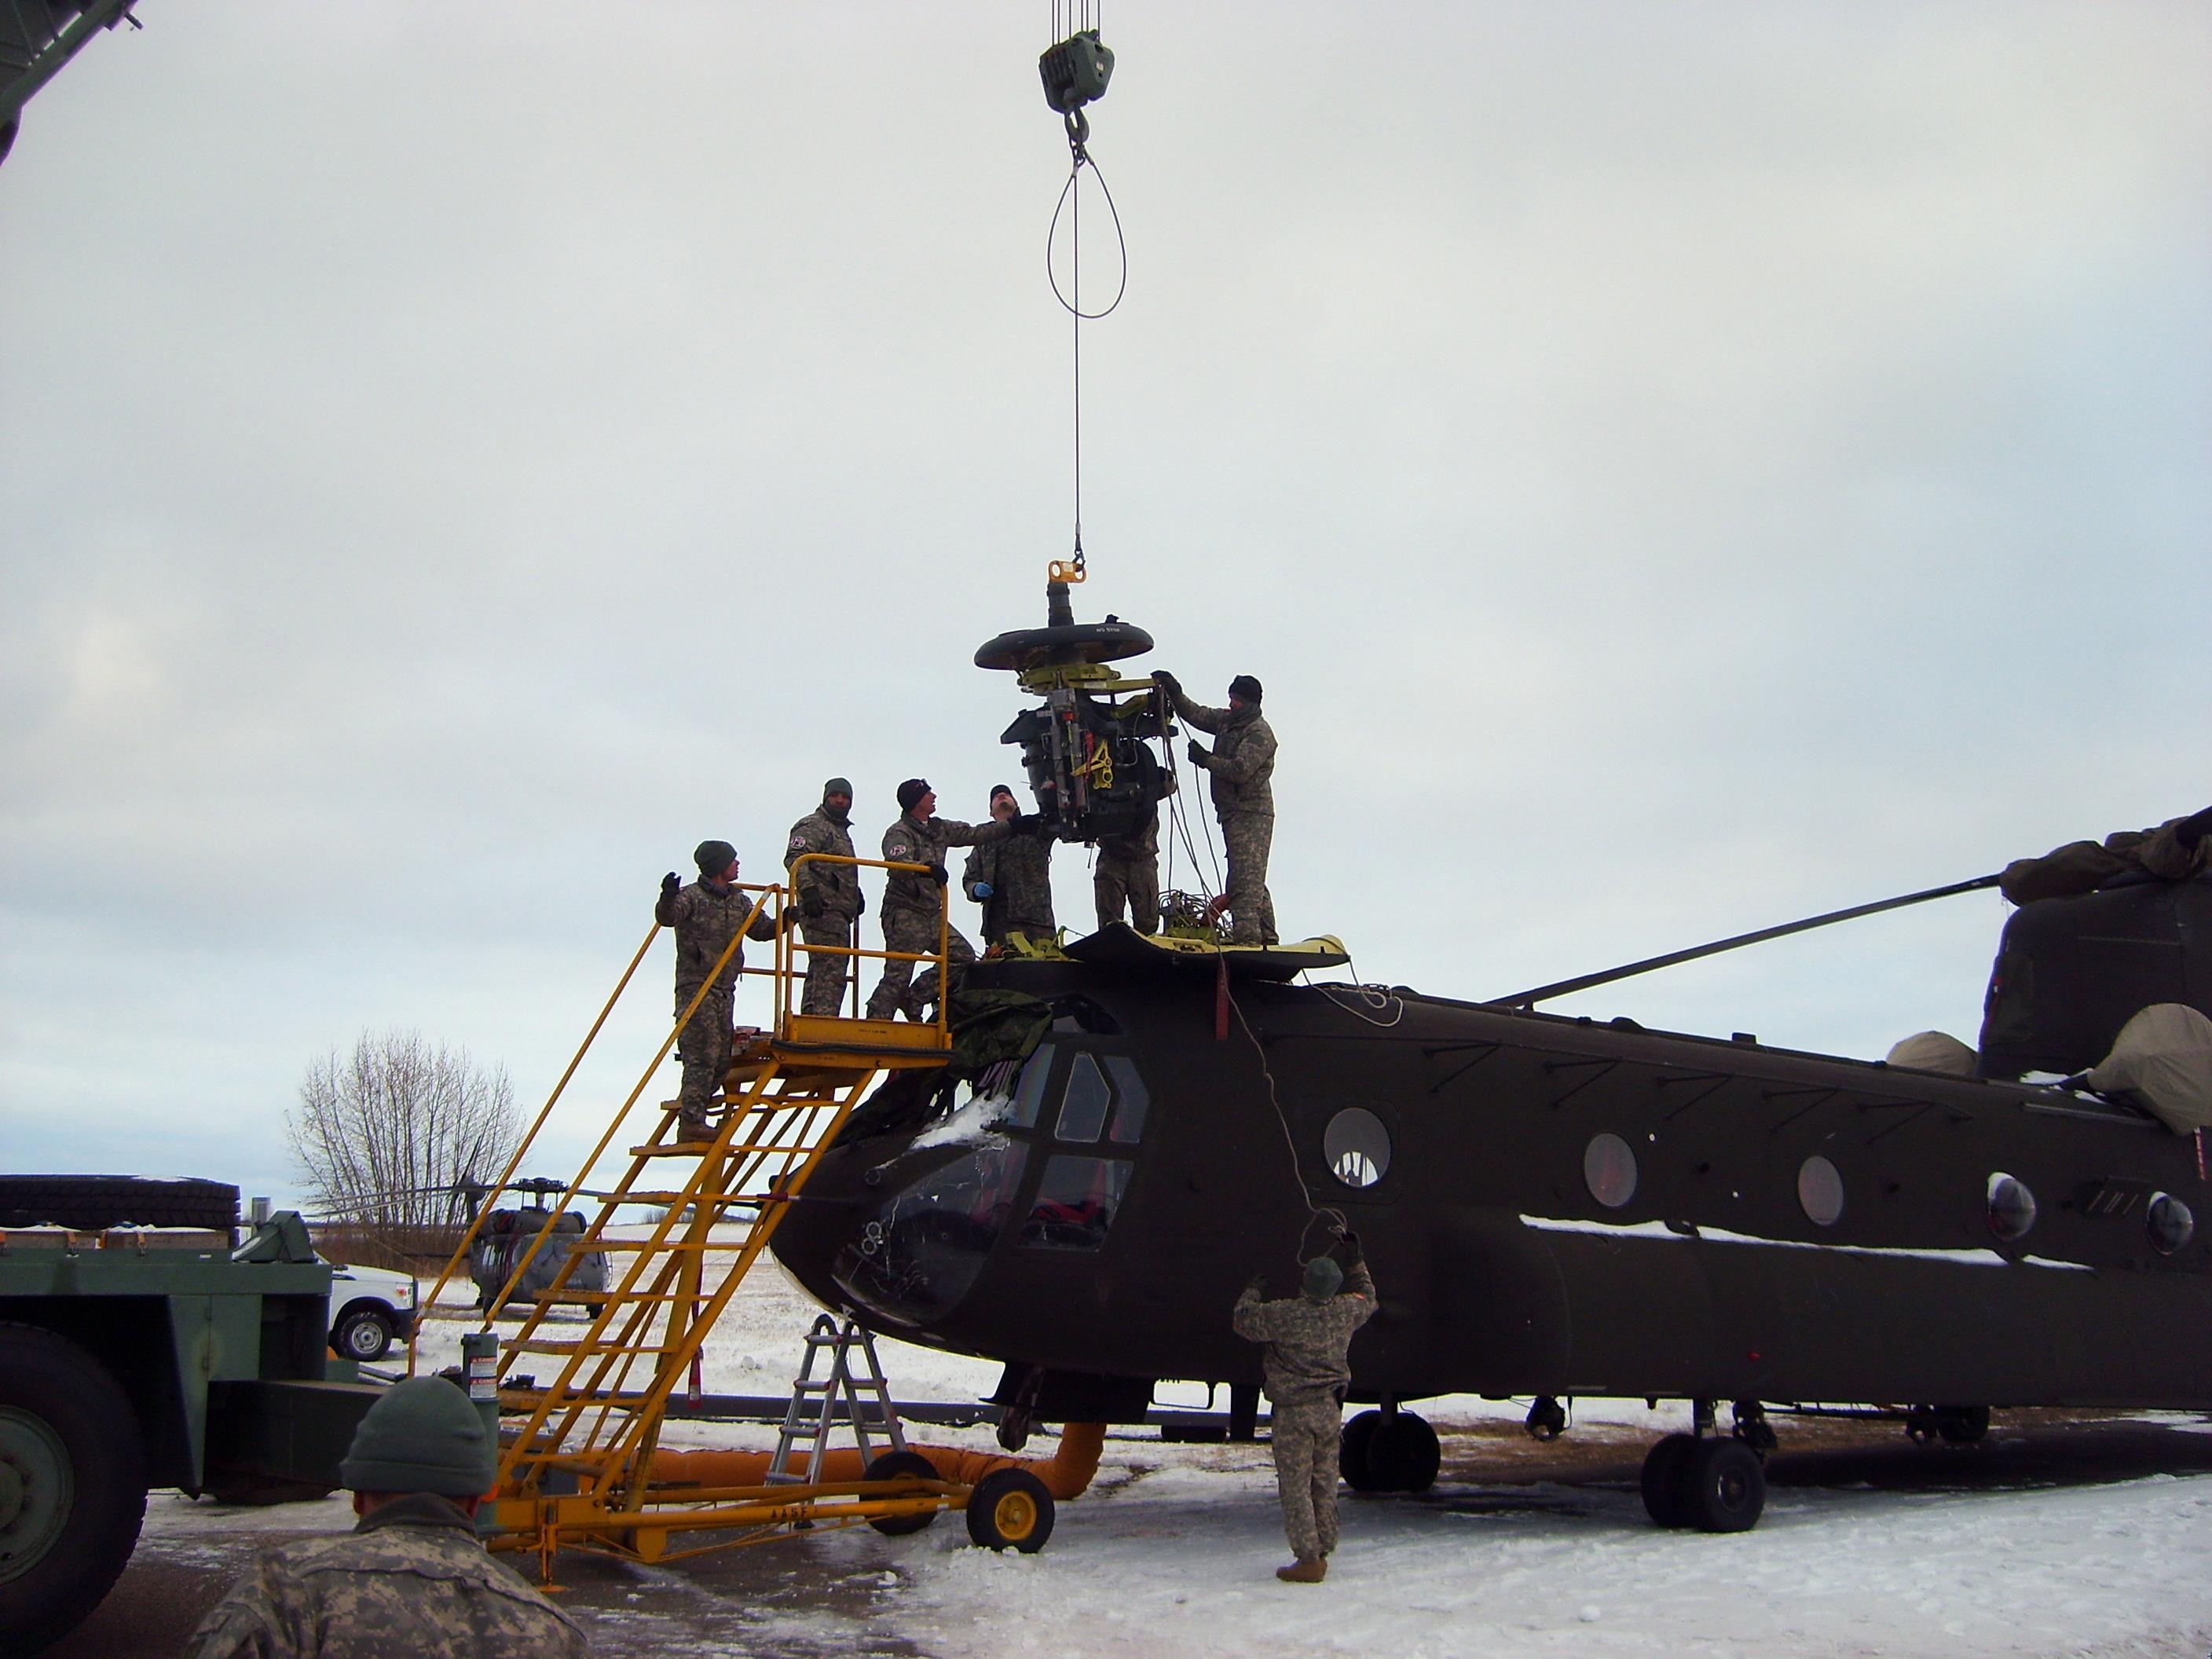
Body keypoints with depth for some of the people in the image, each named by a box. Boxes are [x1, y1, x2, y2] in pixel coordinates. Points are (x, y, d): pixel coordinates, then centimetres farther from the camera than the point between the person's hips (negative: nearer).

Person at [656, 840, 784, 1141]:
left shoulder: (739, 901, 16)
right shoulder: (693, 896, -7)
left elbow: (761, 930, 22)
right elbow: (667, 917, -23)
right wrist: (668, 899, -44)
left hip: (725, 990, 8)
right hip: (696, 988, -8)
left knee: (722, 1059, 7)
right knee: (703, 1054, -14)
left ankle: (689, 1111, 18)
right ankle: (691, 1121, -13)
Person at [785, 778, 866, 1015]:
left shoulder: (841, 831, 28)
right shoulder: (813, 826, -3)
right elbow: (794, 859, -17)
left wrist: (855, 895, 24)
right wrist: (808, 890, -29)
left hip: (839, 913, 10)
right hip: (823, 909, -10)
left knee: (820, 972, 11)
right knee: (830, 970, -17)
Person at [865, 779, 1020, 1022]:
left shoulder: (939, 829, 16)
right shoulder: (899, 833, -10)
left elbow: (974, 834, 20)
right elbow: (897, 863, -28)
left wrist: (1012, 825, 16)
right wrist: (927, 868, -46)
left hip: (932, 914, 8)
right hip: (905, 914, -8)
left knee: (964, 956, 0)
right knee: (898, 975, -11)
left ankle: (914, 999, 6)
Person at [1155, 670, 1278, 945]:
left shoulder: (1259, 732, -12)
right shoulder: (1228, 720, 15)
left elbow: (1240, 770, -21)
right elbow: (1196, 714, 22)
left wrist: (1206, 759, -10)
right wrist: (1174, 692, 8)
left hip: (1251, 815, -10)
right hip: (1233, 813, 10)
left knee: (1246, 877, -17)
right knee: (1253, 880, 12)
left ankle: (1246, 936, -23)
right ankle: (1266, 938, 17)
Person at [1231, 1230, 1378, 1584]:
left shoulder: (1286, 1315, -17)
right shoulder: (1345, 1312, -2)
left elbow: (1243, 1319, -2)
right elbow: (1366, 1296, 22)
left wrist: (1255, 1289, 14)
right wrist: (1355, 1258, 29)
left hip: (1294, 1412, -6)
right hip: (1331, 1408, 6)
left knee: (1296, 1485, -2)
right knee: (1324, 1483, 15)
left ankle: (1309, 1558, -4)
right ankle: (1322, 1551, 21)